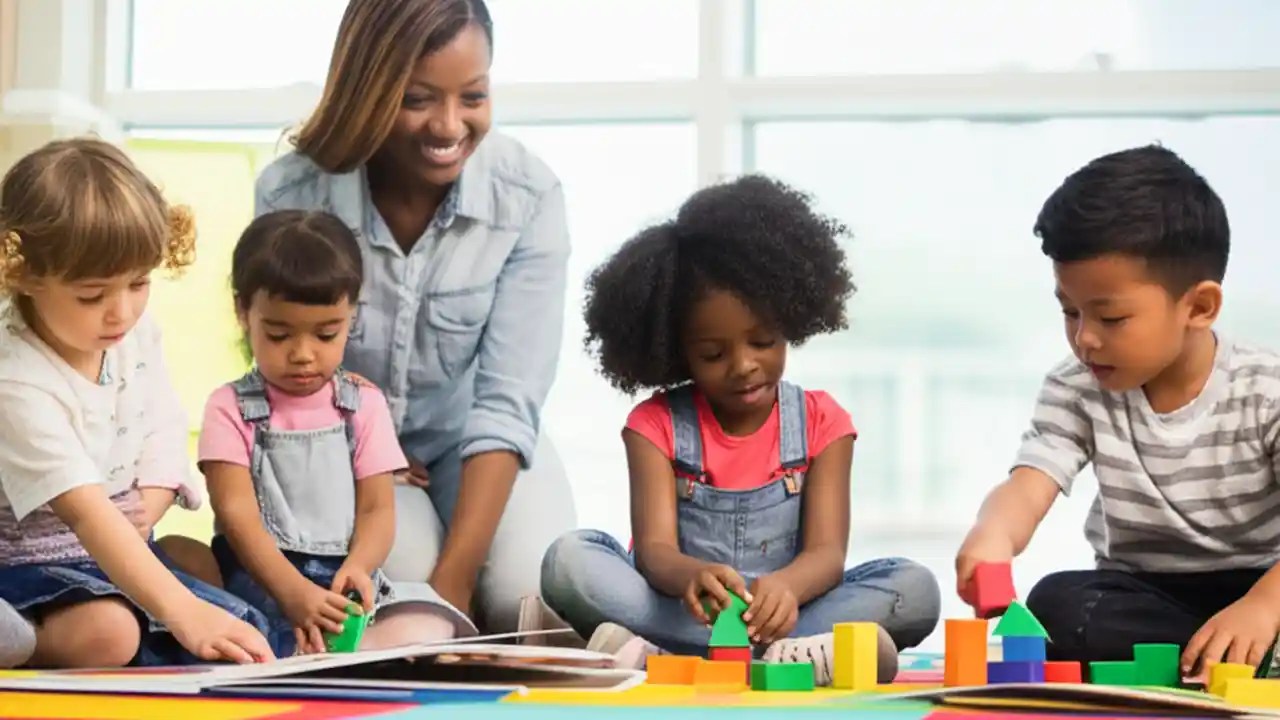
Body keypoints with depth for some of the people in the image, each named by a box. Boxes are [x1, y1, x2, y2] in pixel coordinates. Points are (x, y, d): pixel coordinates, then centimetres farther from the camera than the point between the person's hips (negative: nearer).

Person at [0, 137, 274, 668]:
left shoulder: (136, 330, -6)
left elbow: (164, 432, 7)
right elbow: (85, 511, -39)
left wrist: (148, 506, -16)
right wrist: (181, 613, -49)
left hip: (119, 547, 8)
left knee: (246, 634, -5)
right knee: (109, 632, -37)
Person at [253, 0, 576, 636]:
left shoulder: (529, 195, -21)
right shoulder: (291, 194, -21)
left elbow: (508, 402, -24)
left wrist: (454, 579, -31)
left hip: (475, 446, 1)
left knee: (536, 601, -24)